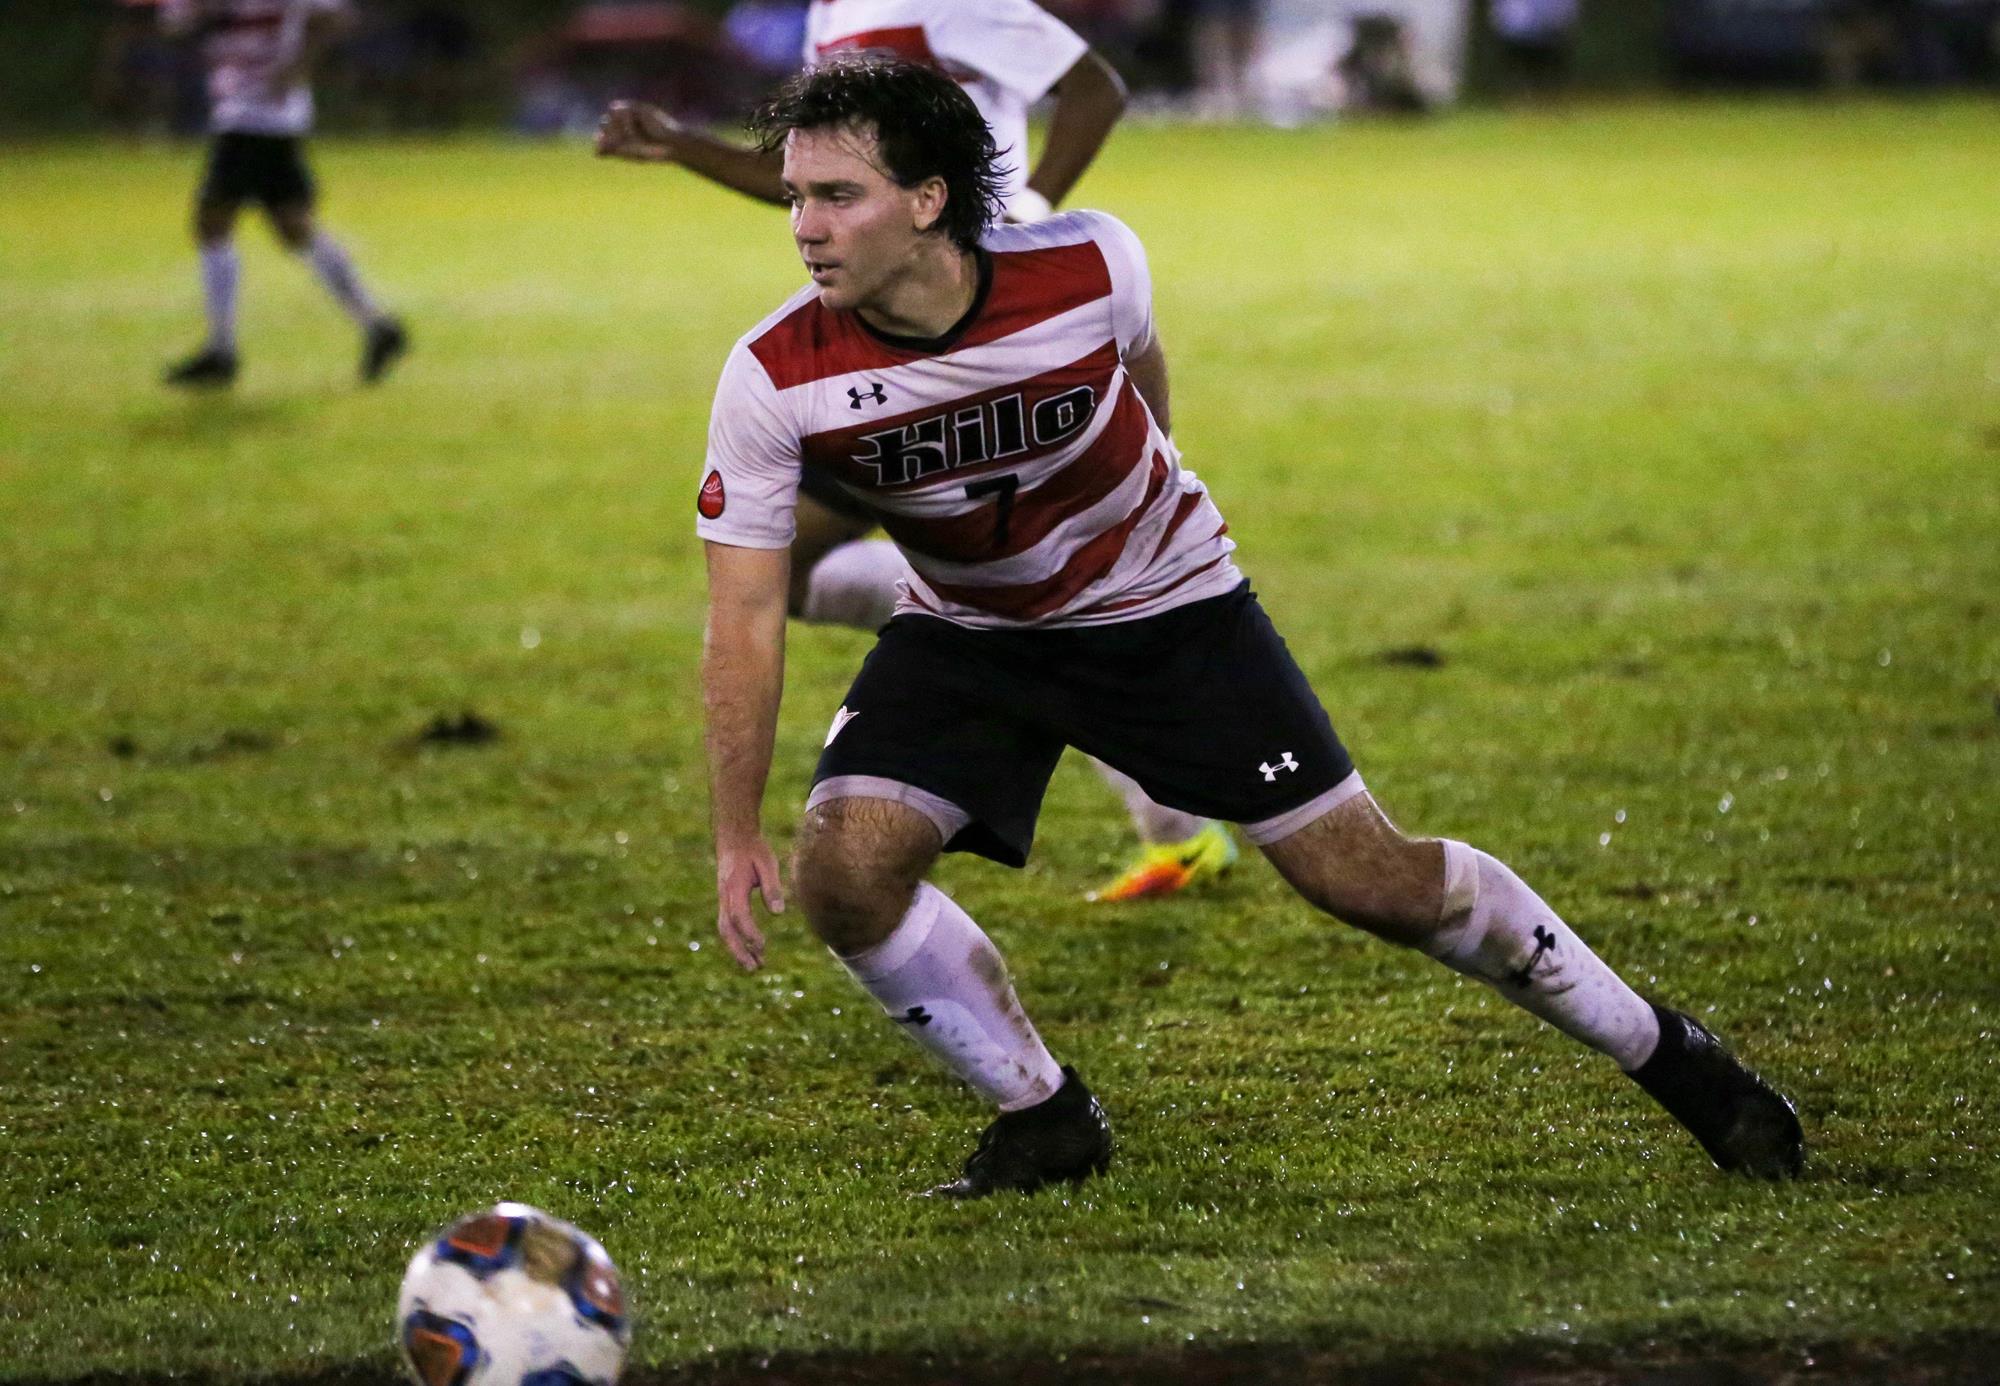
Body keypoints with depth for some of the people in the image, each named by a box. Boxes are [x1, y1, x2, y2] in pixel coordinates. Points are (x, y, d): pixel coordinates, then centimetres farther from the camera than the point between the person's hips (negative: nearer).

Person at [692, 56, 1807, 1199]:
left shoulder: (1091, 268, -27)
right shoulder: (775, 379, -25)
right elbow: (745, 613, -18)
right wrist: (737, 834, -23)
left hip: (1164, 603, -2)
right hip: (964, 629, 2)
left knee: (1366, 876, -4)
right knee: (842, 871, -19)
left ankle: (1665, 1053, 14)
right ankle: (1047, 1118, 2)